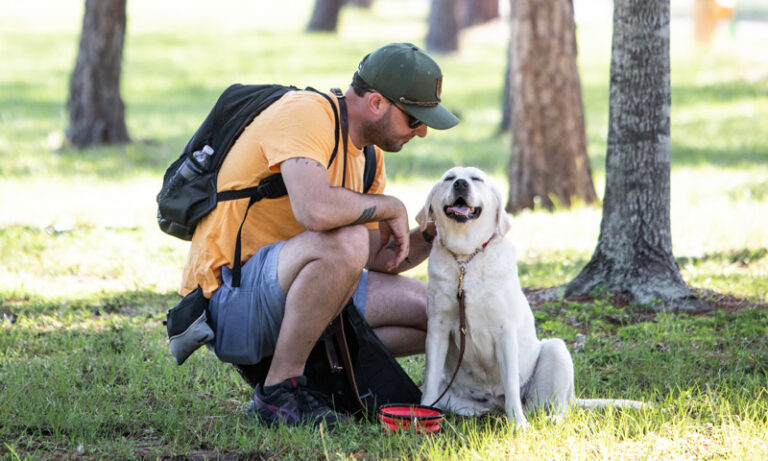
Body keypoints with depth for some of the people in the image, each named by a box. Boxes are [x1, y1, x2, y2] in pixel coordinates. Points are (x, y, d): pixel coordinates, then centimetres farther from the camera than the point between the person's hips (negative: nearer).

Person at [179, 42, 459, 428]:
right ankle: (278, 392, -22)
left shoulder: (368, 153, 10)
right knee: (345, 241, -35)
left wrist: (433, 234, -5)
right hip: (228, 294, -9)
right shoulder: (305, 114, -18)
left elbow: (376, 259, 12)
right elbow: (316, 209, -37)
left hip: (286, 288, 9)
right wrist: (391, 207, -20)